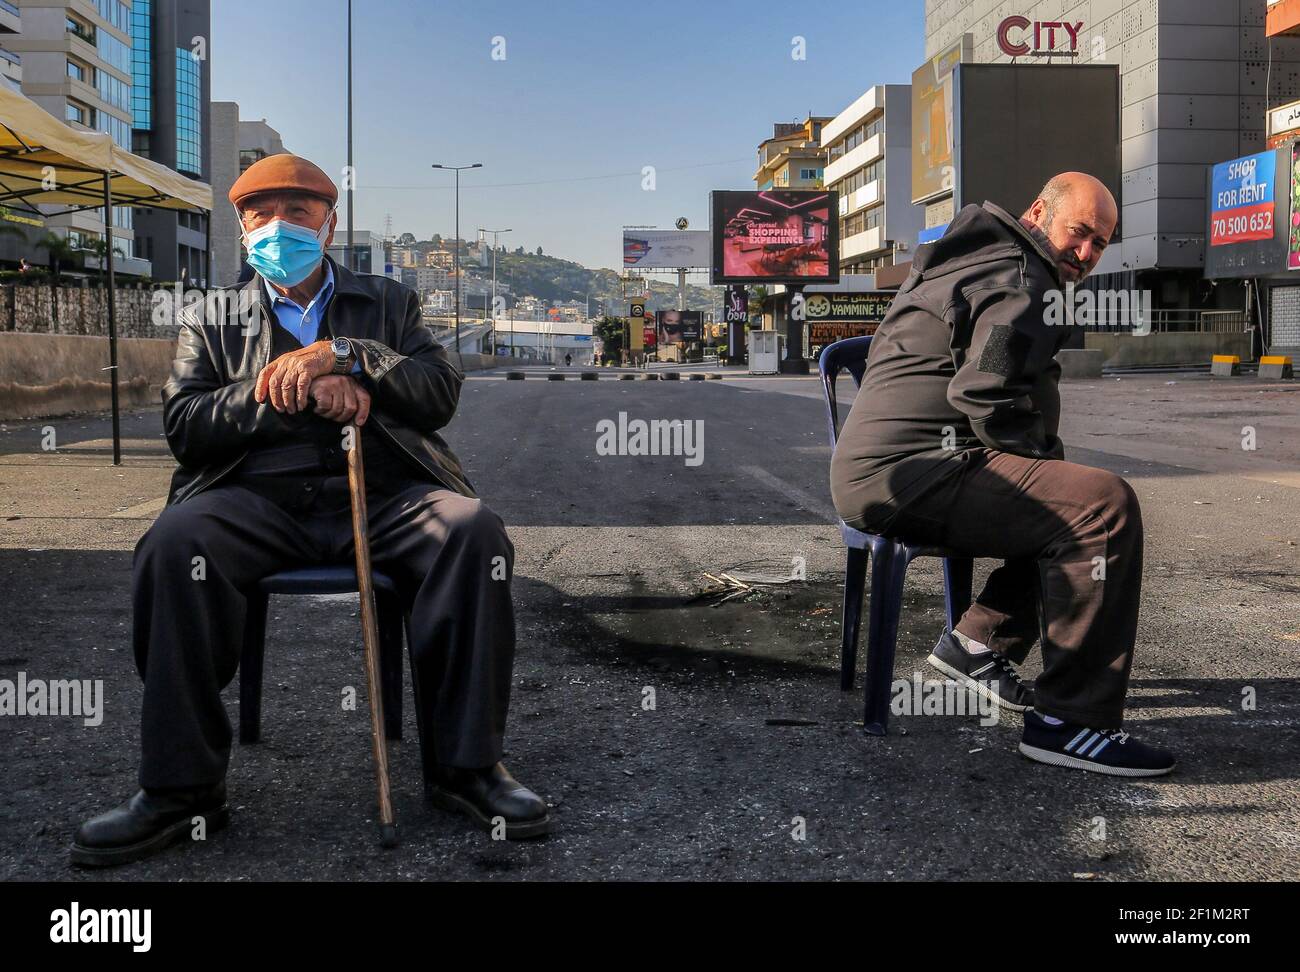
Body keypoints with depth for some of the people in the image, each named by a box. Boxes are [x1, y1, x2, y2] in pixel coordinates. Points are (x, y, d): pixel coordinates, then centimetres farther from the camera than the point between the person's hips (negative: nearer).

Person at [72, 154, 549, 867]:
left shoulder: (387, 303, 23)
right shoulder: (211, 320, 22)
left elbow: (440, 393, 7)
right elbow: (184, 425, 6)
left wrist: (340, 355, -7)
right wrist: (301, 390, -6)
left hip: (381, 494, 0)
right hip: (260, 498, 0)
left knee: (473, 528, -31)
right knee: (175, 541, -32)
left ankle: (466, 765, -21)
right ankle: (181, 786, -24)